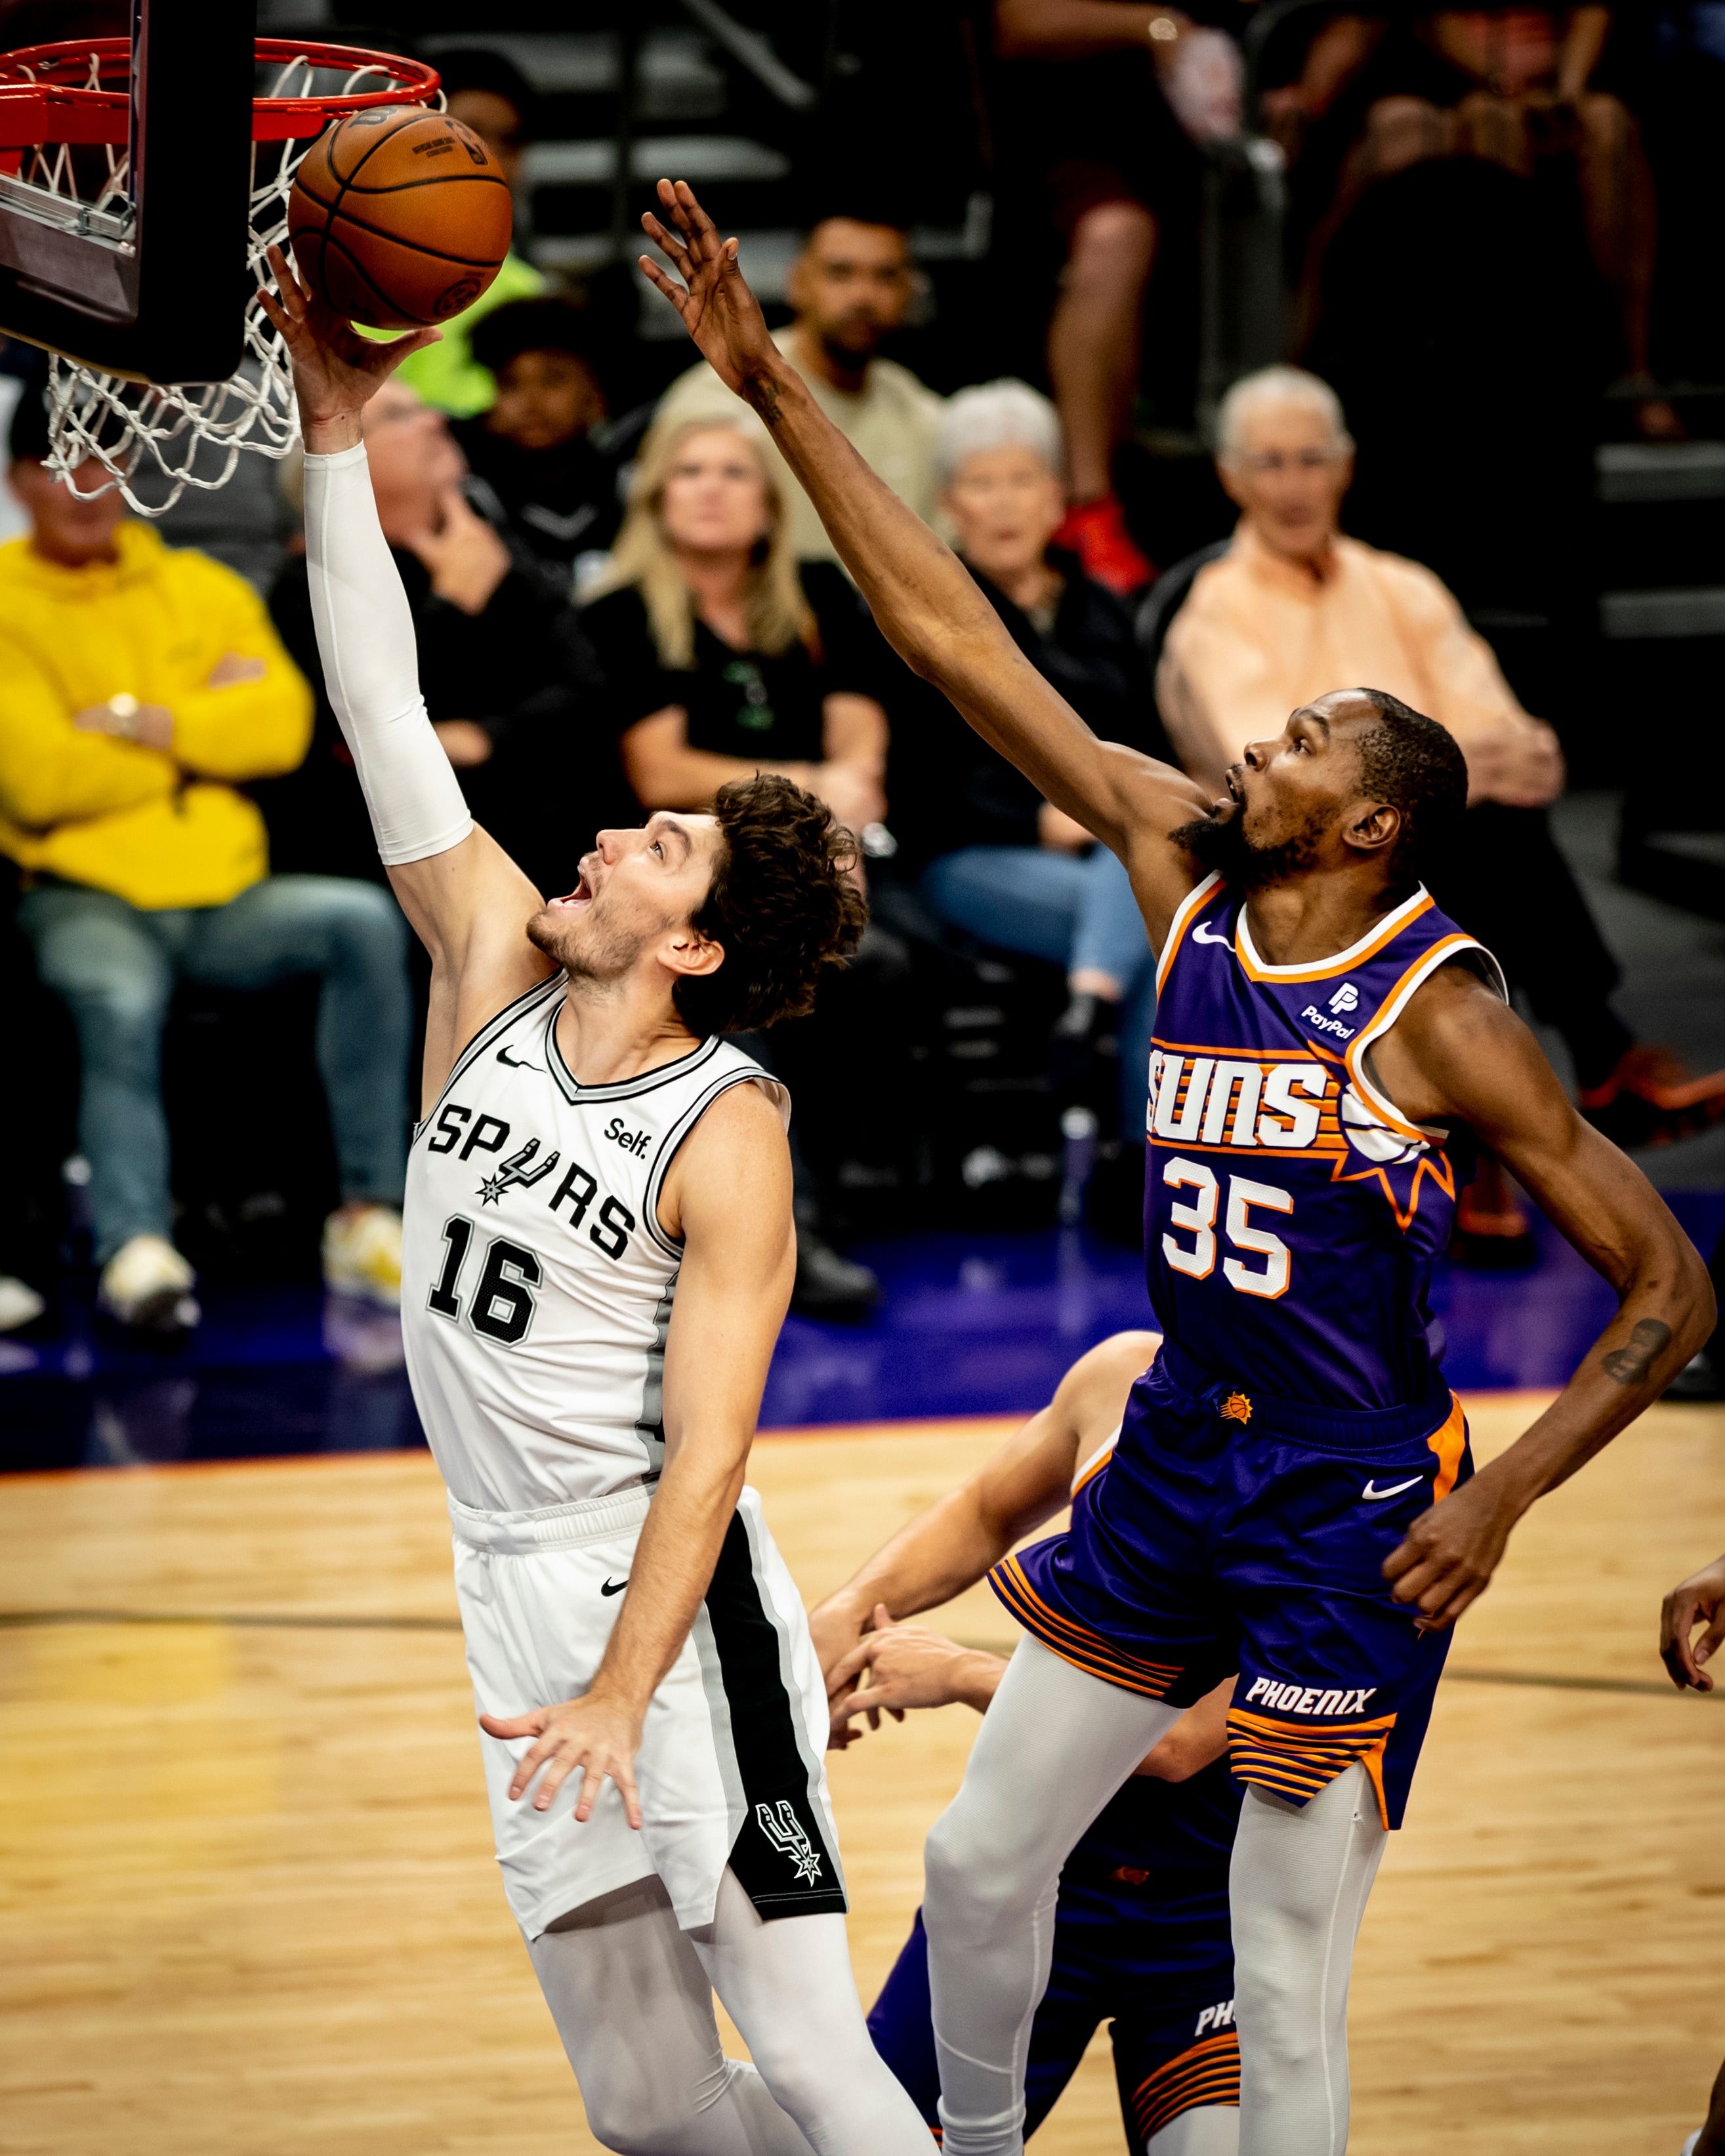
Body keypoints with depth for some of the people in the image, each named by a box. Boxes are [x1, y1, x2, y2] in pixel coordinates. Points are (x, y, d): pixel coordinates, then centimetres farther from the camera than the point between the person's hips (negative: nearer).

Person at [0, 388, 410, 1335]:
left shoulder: (202, 589, 16)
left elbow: (282, 722, 1)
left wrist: (144, 721, -12)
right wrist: (204, 732, -1)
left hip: (224, 899, 4)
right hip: (86, 901, -4)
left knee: (364, 921, -23)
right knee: (121, 1003, -37)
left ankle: (368, 1217, -22)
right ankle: (136, 1248, -41)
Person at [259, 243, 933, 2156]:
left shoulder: (728, 1141, -11)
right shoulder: (494, 964, 5)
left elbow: (707, 1448, -16)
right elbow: (385, 724, 2)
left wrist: (623, 1690, -25)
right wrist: (336, 433, -4)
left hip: (675, 1594, -6)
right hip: (512, 1590, 6)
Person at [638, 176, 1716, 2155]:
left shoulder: (1439, 1011, -17)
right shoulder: (1183, 868, -1)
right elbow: (949, 633, -1)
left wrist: (1498, 1501, -21)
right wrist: (773, 389, -4)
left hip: (1351, 1509, -6)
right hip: (1175, 1459, 6)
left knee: (1288, 1993, -1)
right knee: (979, 1859, 15)